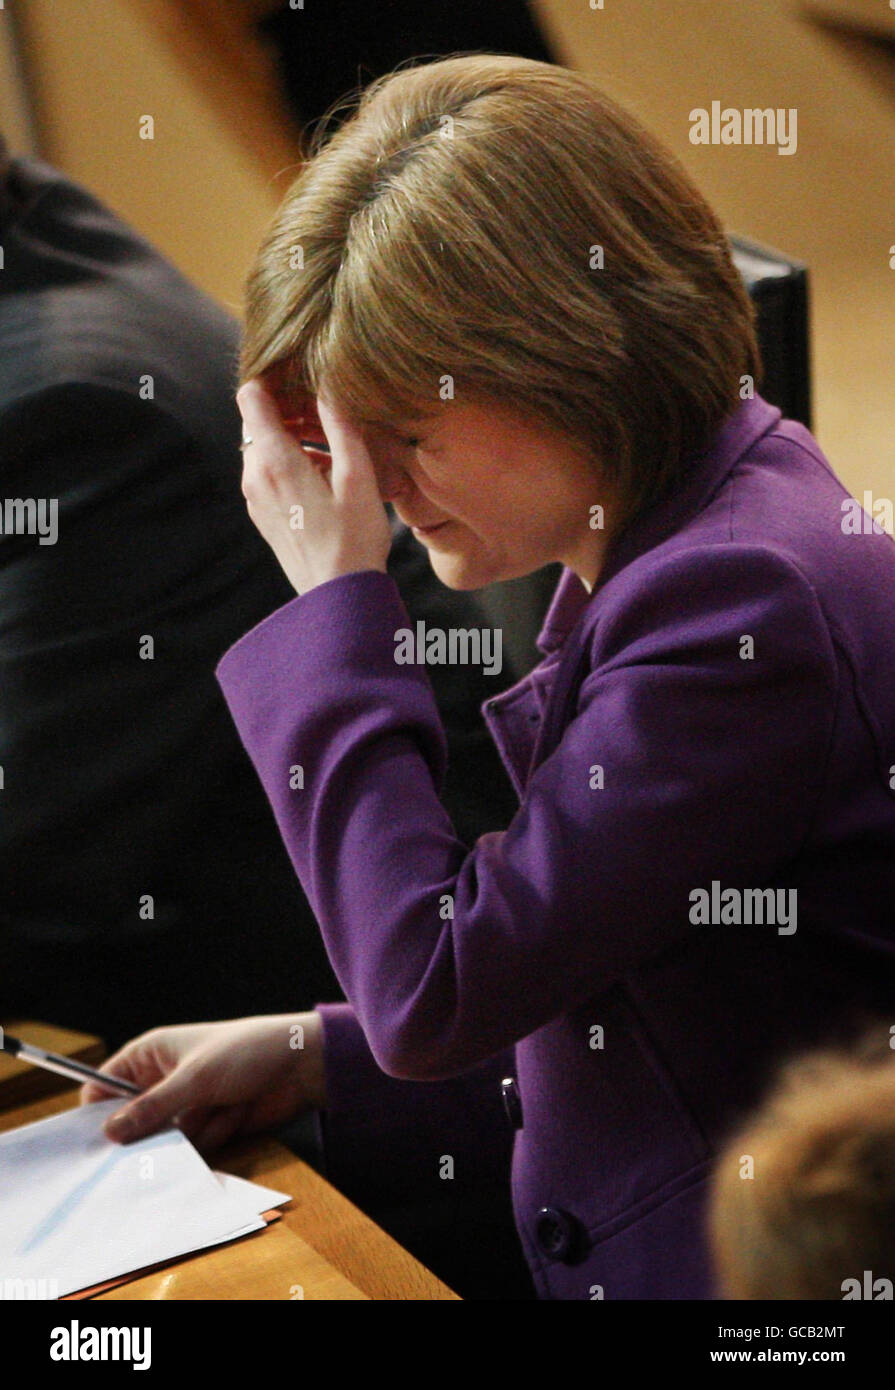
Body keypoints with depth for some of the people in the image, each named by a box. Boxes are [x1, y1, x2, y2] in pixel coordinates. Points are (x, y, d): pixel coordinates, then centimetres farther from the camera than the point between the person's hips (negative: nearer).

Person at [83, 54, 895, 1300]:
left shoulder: (742, 600, -22)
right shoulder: (651, 553, 8)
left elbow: (435, 994, -20)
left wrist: (335, 602, -15)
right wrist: (309, 1060, 7)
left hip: (748, 1284, -9)